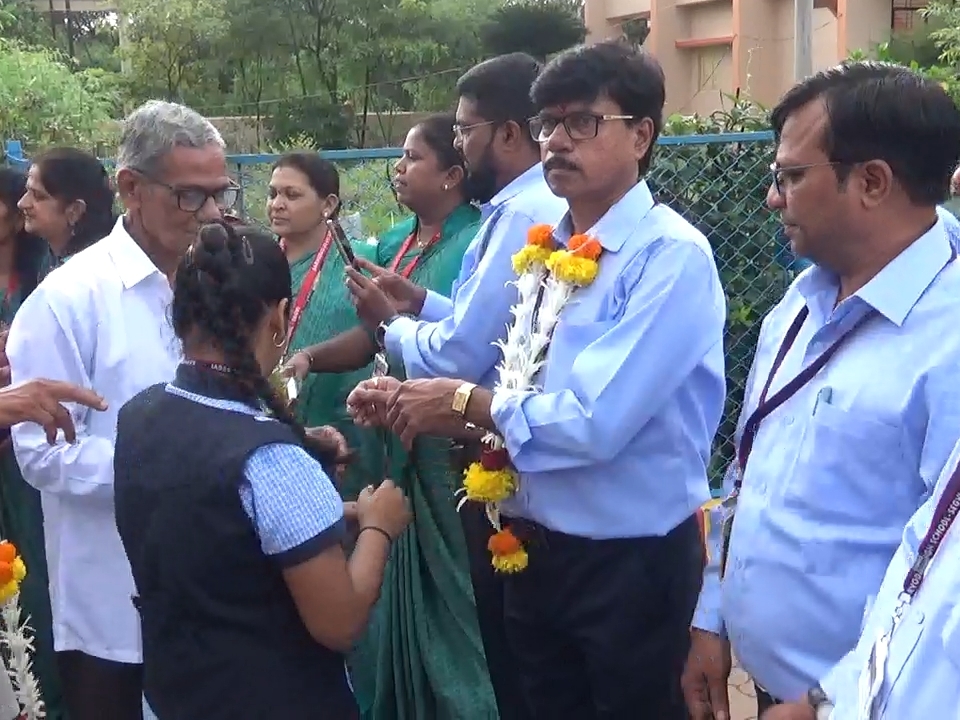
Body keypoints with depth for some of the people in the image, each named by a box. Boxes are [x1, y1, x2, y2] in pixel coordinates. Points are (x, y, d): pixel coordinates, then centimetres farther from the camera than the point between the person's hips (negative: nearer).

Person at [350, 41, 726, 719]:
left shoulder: (671, 256, -19)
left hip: (630, 561, -7)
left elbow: (595, 421, -28)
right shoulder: (545, 250, 6)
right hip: (535, 550, 7)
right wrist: (411, 402, -6)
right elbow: (521, 396, 9)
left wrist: (464, 402, -16)